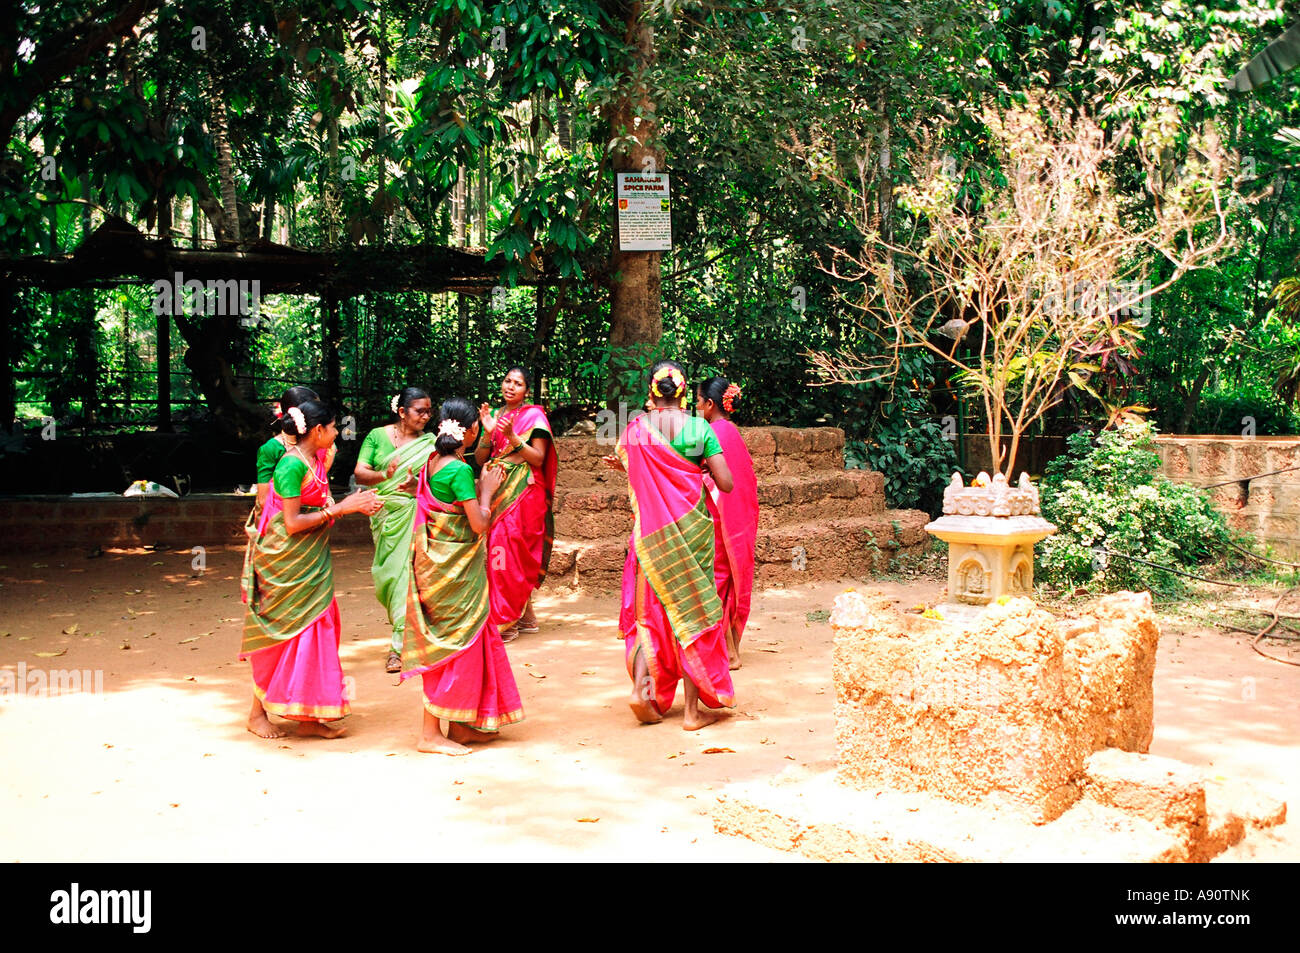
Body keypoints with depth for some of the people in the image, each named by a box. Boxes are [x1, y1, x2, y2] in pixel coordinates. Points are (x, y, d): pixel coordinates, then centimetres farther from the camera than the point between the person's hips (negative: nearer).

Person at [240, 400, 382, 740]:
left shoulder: (316, 459, 7)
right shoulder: (291, 465, -19)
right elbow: (293, 522, -21)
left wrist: (357, 505, -4)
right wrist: (341, 508, -19)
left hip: (311, 561, 9)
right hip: (287, 562, -9)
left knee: (314, 629, 8)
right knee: (281, 633, 1)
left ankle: (308, 716, 13)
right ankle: (258, 713, 17)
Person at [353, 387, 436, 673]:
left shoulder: (430, 442, 4)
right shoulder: (377, 436, 5)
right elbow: (360, 473, -3)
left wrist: (417, 485, -24)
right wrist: (383, 475, -23)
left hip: (415, 513, -2)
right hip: (384, 514, 2)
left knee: (406, 572, -10)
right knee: (388, 574, 4)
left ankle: (399, 646, -7)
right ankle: (405, 625, 29)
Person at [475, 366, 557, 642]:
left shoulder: (534, 416, -1)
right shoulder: (494, 415, 15)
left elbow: (539, 459, -9)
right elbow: (480, 459, 9)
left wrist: (512, 437, -19)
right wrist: (488, 432, -8)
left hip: (524, 493, -5)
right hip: (497, 491, 5)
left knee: (510, 549, -12)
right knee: (499, 545, 2)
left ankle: (505, 621, -7)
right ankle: (525, 616, 12)